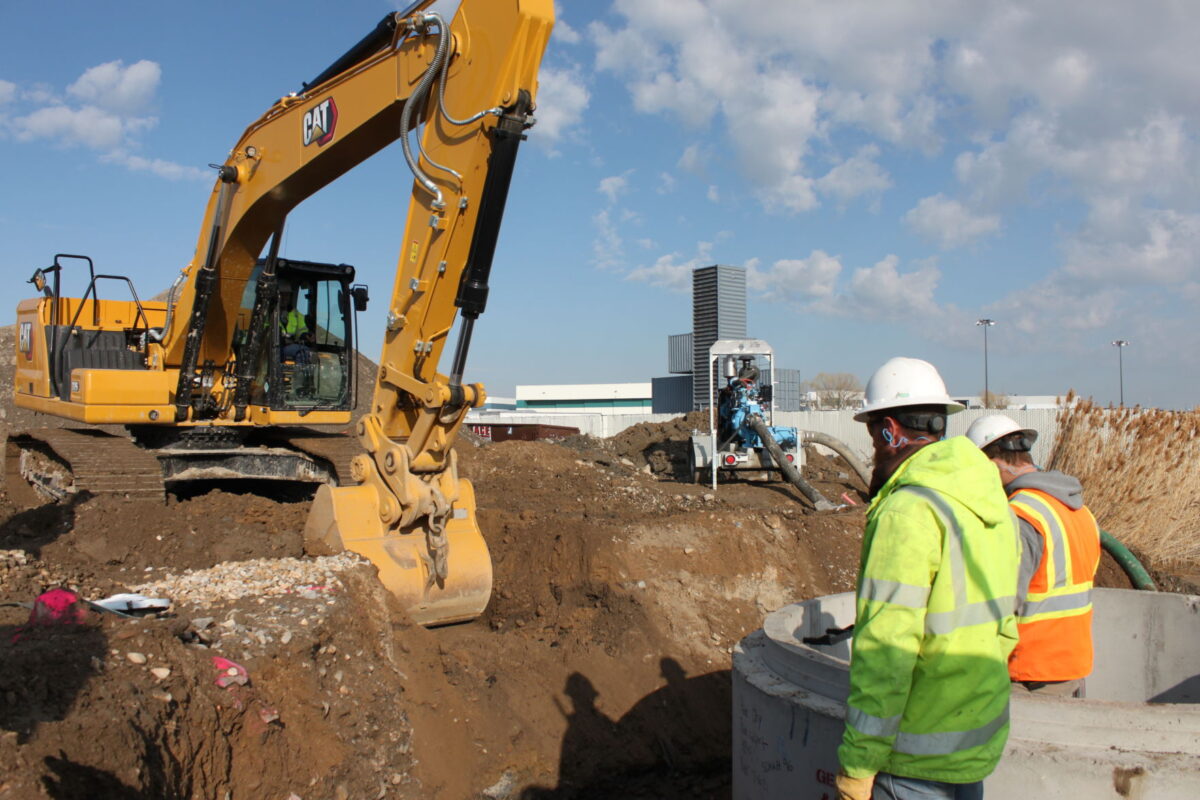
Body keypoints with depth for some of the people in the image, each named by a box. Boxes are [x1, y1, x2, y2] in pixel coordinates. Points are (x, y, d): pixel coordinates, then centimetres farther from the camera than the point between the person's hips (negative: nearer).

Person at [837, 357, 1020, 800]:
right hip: (980, 741, 8)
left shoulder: (907, 512, -22)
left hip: (919, 757, -8)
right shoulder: (993, 504, 6)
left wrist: (856, 763, -18)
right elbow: (1004, 628, 13)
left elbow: (885, 651, -24)